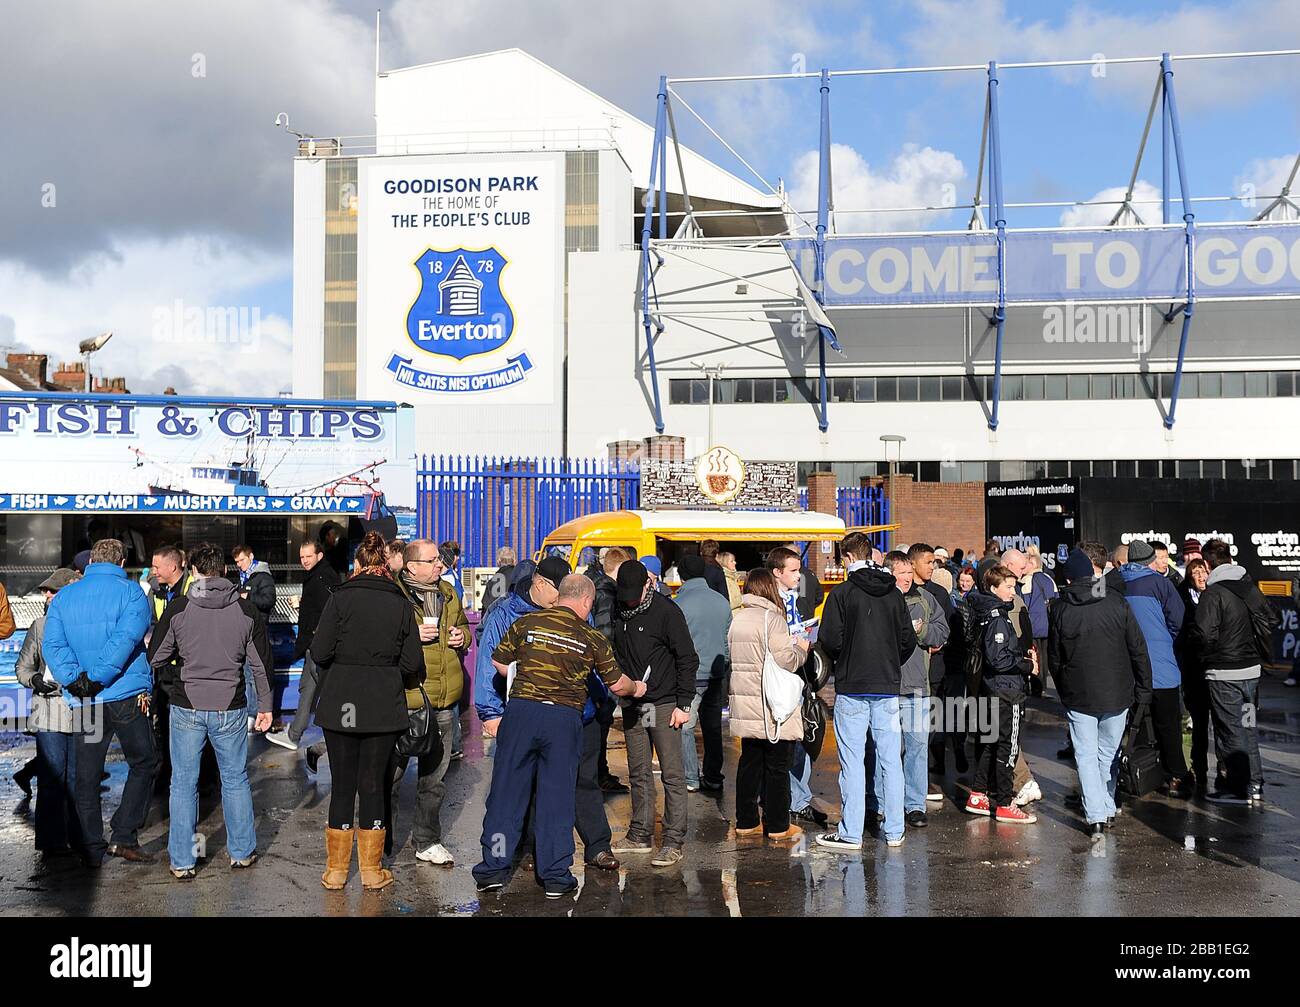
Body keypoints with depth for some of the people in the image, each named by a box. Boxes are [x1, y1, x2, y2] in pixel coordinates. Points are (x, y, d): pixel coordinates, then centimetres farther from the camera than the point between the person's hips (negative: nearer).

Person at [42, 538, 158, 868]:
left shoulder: (64, 597, 11)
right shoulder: (130, 591, -2)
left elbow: (52, 644, -2)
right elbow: (126, 638, -17)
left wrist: (74, 679, -11)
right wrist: (96, 678, -17)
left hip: (83, 701, 4)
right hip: (127, 693, -3)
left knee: (86, 776, 11)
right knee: (143, 763, 12)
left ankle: (92, 850, 15)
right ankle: (124, 837, 6)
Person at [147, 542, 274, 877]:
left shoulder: (177, 609, -7)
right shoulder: (246, 610, -3)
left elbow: (155, 658, -2)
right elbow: (262, 663, 1)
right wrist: (265, 705, 12)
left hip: (186, 709, -1)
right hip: (231, 710, 1)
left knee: (183, 783, 9)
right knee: (236, 780, 16)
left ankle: (182, 862, 14)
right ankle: (242, 852, 25)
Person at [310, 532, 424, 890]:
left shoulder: (341, 597, -6)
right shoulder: (400, 602, 0)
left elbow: (320, 652, -10)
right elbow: (413, 663, -2)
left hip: (340, 704, -1)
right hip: (384, 707, 1)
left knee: (342, 784, 8)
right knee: (373, 784, 8)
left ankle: (336, 869, 16)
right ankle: (372, 870, 15)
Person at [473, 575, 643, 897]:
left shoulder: (526, 622, 4)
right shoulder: (592, 638, 2)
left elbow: (498, 663, 10)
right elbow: (617, 684, 7)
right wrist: (636, 688, 29)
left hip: (521, 710, 1)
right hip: (565, 717, -1)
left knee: (506, 791, 10)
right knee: (557, 797, 8)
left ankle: (493, 868, 14)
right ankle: (556, 876, 13)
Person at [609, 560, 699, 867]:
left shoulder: (666, 611, -11)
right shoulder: (619, 612, 5)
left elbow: (688, 659, -9)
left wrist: (683, 704, -12)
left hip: (664, 704, -6)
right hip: (632, 706, 6)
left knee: (672, 775, -3)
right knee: (639, 773, 13)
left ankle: (673, 843, 0)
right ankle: (640, 836, 22)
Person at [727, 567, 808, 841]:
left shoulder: (737, 620, 10)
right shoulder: (772, 619, -14)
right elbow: (785, 662, -18)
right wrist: (800, 649, 3)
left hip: (745, 704, 7)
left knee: (750, 762, 14)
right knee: (777, 766, 3)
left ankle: (746, 821, 19)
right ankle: (778, 826, 9)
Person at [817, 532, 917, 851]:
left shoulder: (842, 592, -9)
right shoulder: (894, 593, 5)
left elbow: (830, 640, -13)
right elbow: (909, 640, 6)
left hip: (852, 687, -4)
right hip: (888, 687, 4)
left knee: (853, 761, 0)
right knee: (890, 759, 9)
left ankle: (851, 833, 3)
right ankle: (894, 831, 14)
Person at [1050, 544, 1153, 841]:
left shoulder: (1060, 610, -5)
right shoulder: (1117, 604, -6)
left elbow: (1054, 659, 2)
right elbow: (1139, 651, -3)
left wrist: (1064, 692, 15)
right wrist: (1143, 691, 5)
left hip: (1078, 696, -1)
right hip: (1116, 694, 1)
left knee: (1086, 756, 4)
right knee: (1109, 755, 16)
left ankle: (1095, 817, -5)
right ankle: (1108, 810, 26)